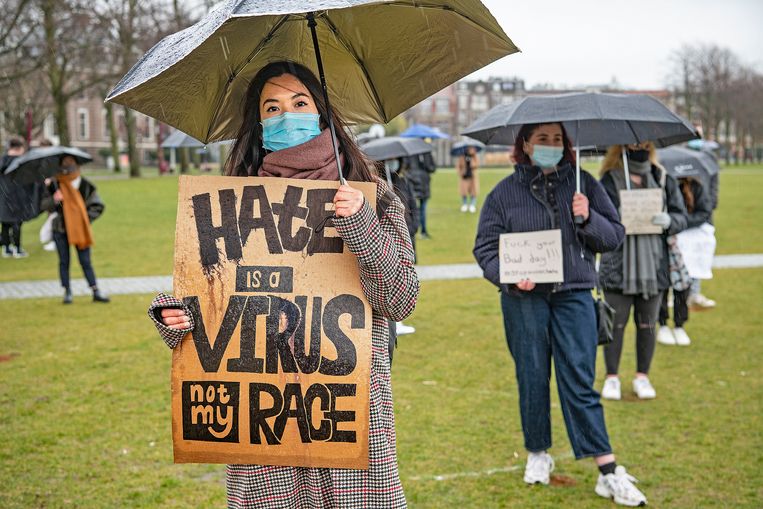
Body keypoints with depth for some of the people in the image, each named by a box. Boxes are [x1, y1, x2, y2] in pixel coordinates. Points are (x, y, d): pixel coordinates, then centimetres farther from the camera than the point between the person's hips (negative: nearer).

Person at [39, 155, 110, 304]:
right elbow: (43, 205, -1)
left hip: (80, 229, 0)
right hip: (60, 230, 1)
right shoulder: (54, 185, -3)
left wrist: (85, 219, -6)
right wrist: (54, 200, -21)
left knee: (85, 261, 0)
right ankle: (67, 292, 15)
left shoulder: (86, 186, -3)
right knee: (64, 262, 6)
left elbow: (97, 206, 5)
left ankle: (96, 292, 3)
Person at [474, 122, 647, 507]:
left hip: (574, 295, 0)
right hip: (524, 299, 0)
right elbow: (486, 248, 4)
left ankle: (608, 472, 0)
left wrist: (588, 219, -12)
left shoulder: (583, 184, 6)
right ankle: (537, 455, 27)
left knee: (580, 382, -3)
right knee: (532, 380, 8)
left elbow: (615, 236, 8)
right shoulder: (505, 192, 3)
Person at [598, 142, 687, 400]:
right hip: (618, 265, -3)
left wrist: (668, 221, -13)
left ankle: (642, 376, 23)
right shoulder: (609, 181, 0)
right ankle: (612, 377, 17)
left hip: (654, 265, 3)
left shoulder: (663, 180, 9)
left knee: (647, 324, 9)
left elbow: (681, 217, 10)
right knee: (616, 324, 3)